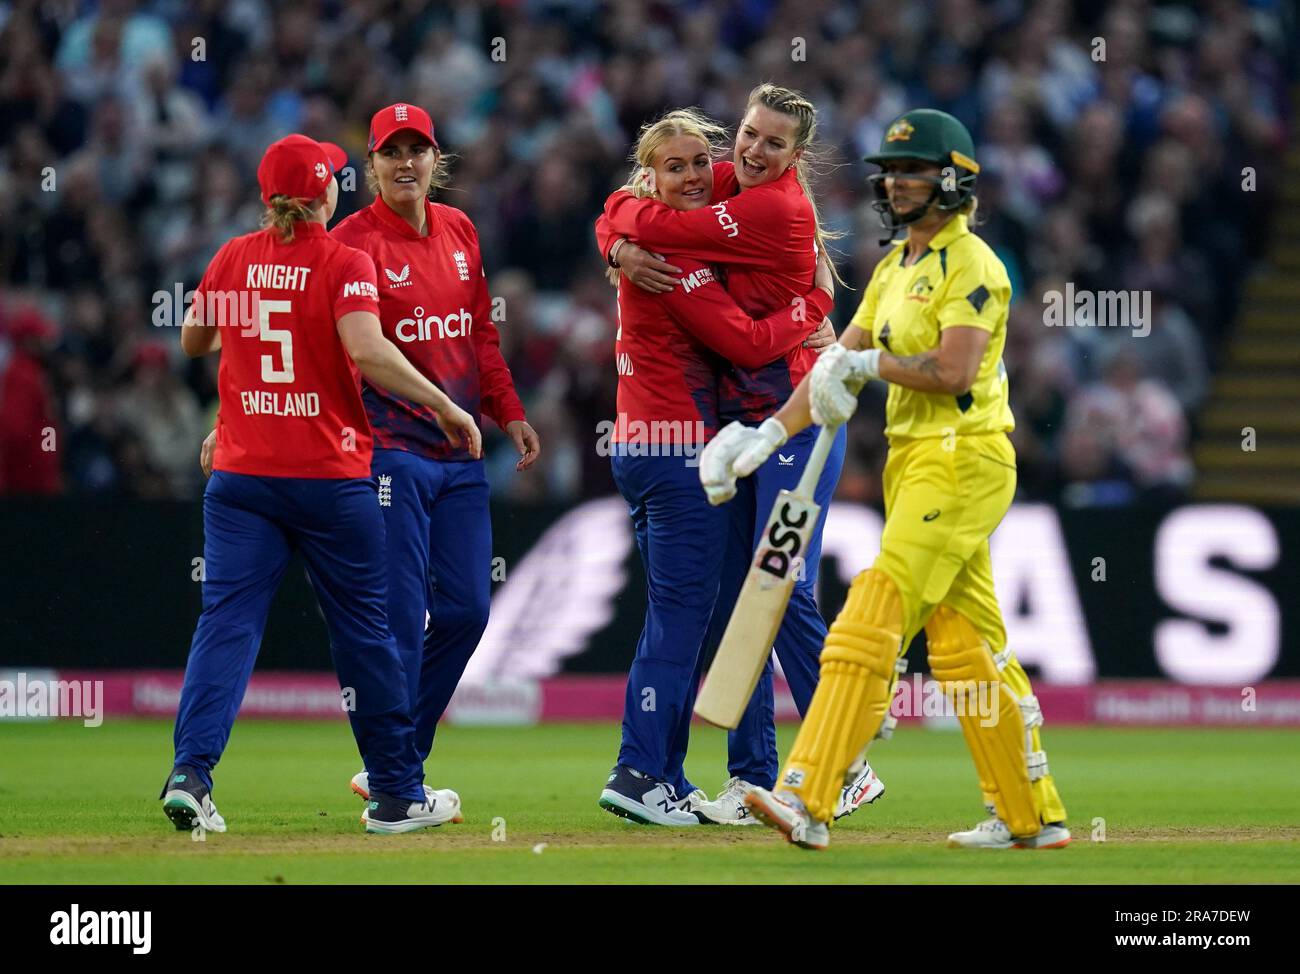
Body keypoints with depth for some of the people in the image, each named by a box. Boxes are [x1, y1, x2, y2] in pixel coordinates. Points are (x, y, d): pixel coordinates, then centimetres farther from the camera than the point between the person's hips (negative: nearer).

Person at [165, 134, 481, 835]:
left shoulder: (233, 259, 6)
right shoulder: (343, 263, -7)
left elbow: (192, 341, 20)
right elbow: (368, 352, -22)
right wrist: (446, 408, -15)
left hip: (240, 477, 3)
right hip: (329, 477, -3)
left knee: (227, 621, -1)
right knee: (363, 627, 7)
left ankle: (190, 772, -20)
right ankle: (397, 795, 14)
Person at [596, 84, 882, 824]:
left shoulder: (778, 208, -17)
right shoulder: (726, 183, 7)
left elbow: (658, 226, -20)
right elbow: (623, 217, 11)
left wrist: (630, 214, 2)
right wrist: (622, 248, -12)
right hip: (738, 417, 8)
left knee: (785, 590, -12)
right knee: (733, 595, 6)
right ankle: (755, 776, 10)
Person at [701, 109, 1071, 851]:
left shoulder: (971, 264, -10)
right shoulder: (895, 268, 18)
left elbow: (953, 371, -22)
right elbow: (840, 367, 16)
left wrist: (872, 363, -12)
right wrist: (772, 433, 5)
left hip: (963, 461, -10)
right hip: (914, 462, 10)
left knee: (873, 620, -17)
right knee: (963, 643, 11)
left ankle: (808, 802, -22)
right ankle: (1032, 817, 18)